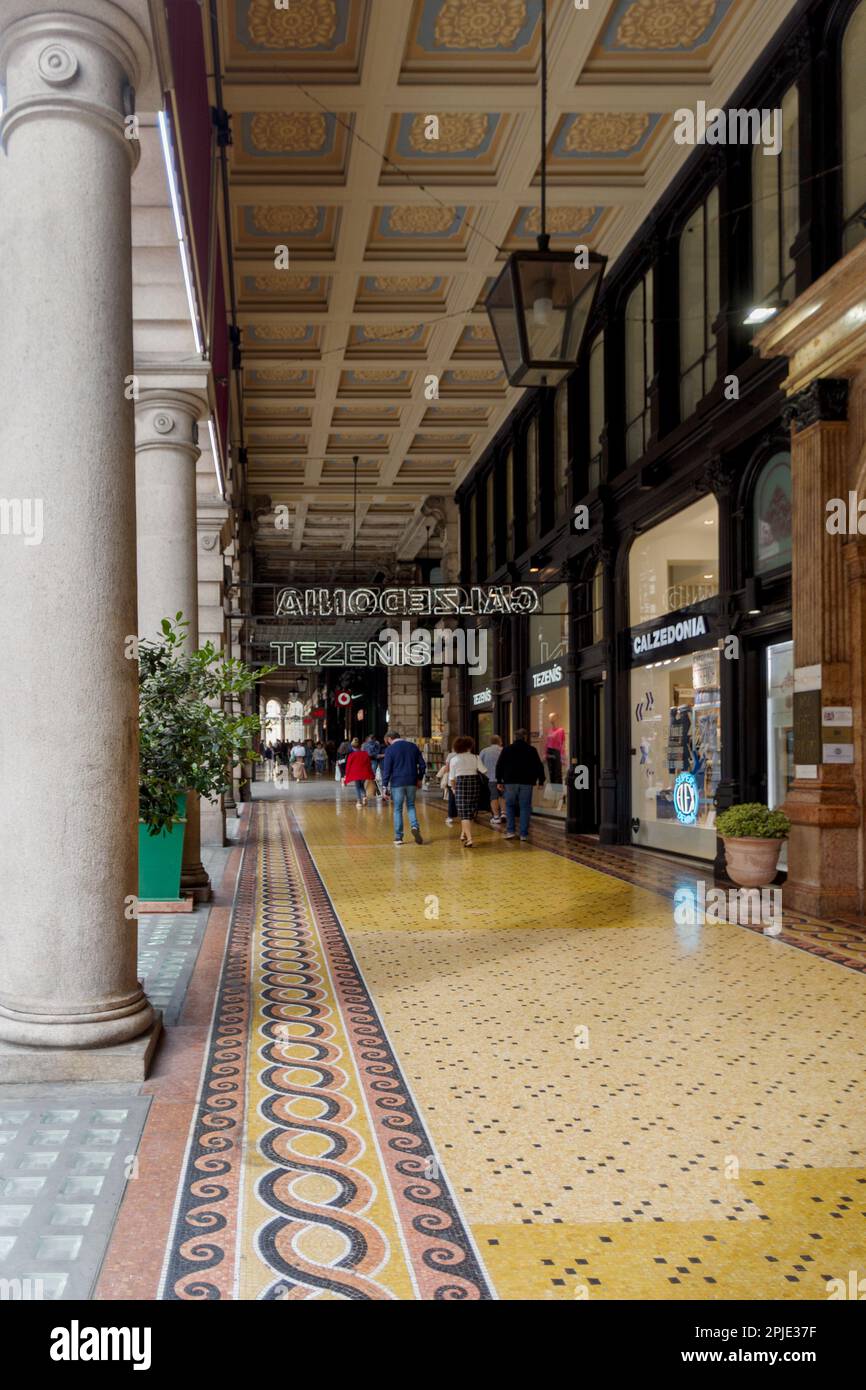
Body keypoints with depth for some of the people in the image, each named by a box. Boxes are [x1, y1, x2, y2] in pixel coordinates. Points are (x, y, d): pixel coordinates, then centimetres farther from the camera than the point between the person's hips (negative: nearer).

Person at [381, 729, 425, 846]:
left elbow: (387, 769, -8)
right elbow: (422, 765, 9)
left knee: (398, 809, 7)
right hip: (412, 782, 3)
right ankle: (415, 827, -7)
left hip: (397, 783, -3)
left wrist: (385, 786, -4)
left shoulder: (390, 749, -5)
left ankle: (398, 837, 9)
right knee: (411, 806, 17)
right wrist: (419, 779, 20)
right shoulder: (413, 746, 7)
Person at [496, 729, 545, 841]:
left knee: (509, 806, 13)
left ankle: (510, 831, 1)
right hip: (526, 782, -1)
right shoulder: (532, 750, 2)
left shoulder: (507, 749, 5)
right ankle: (524, 834, 2)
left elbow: (499, 766, 4)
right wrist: (541, 780, 11)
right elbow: (539, 766, 3)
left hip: (510, 782, 1)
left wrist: (499, 781, 8)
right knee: (525, 807, 4)